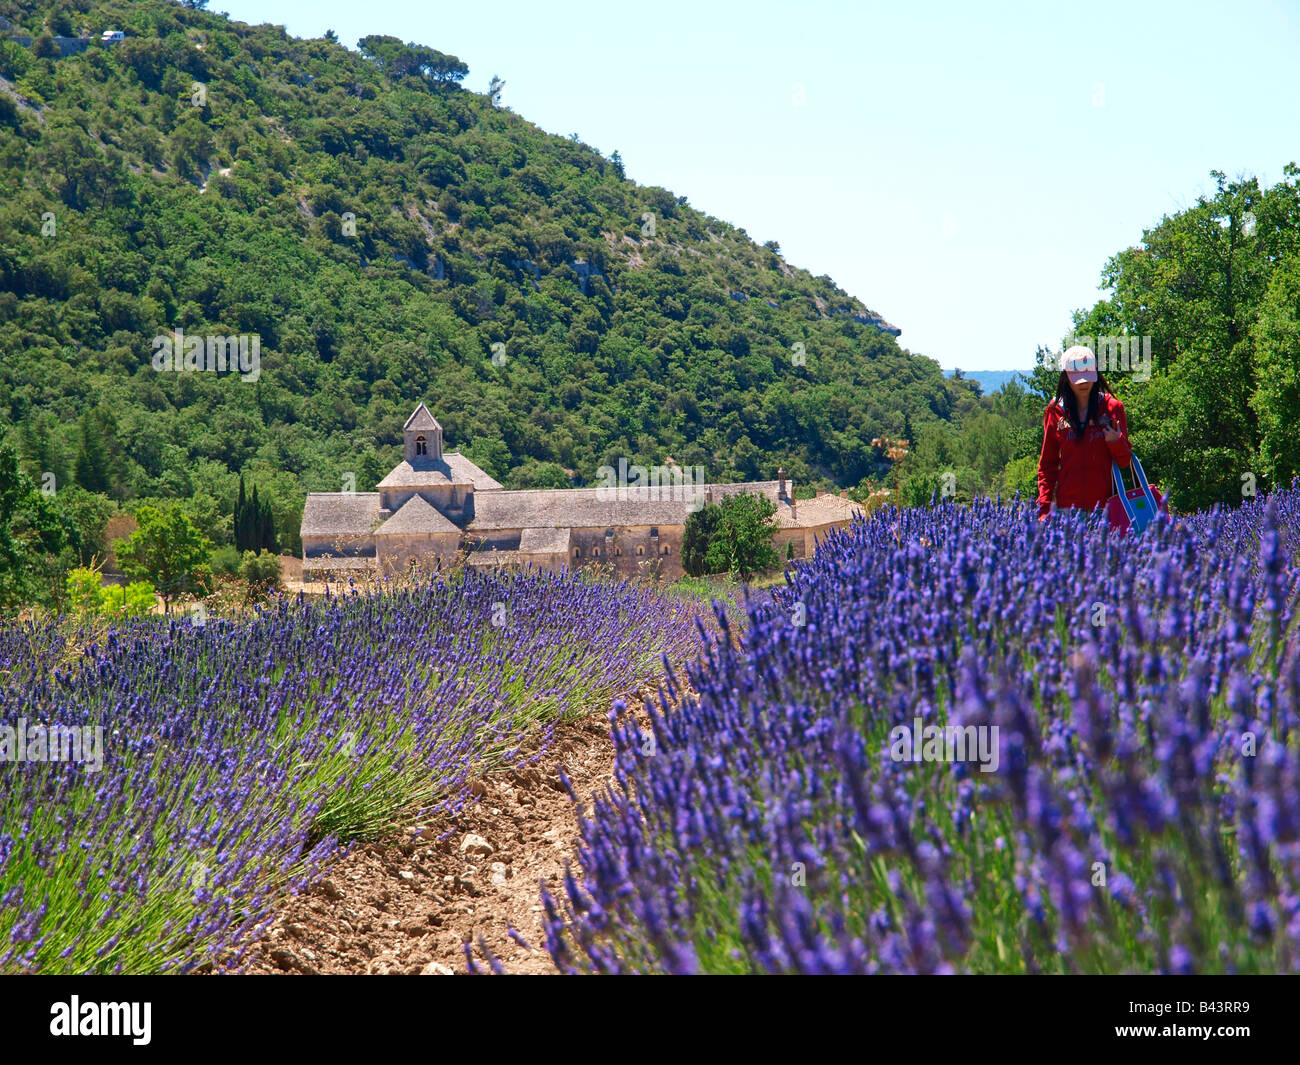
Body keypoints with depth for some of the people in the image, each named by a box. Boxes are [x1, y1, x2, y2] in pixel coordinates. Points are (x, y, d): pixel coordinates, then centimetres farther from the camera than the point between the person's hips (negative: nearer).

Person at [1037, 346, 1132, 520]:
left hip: (1105, 503, -1)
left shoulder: (1112, 407, 5)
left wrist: (1116, 442, -13)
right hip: (1068, 505, 1)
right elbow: (1047, 465, 11)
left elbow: (1125, 462, 9)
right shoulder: (1056, 411, 7)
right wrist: (1044, 508, 1)